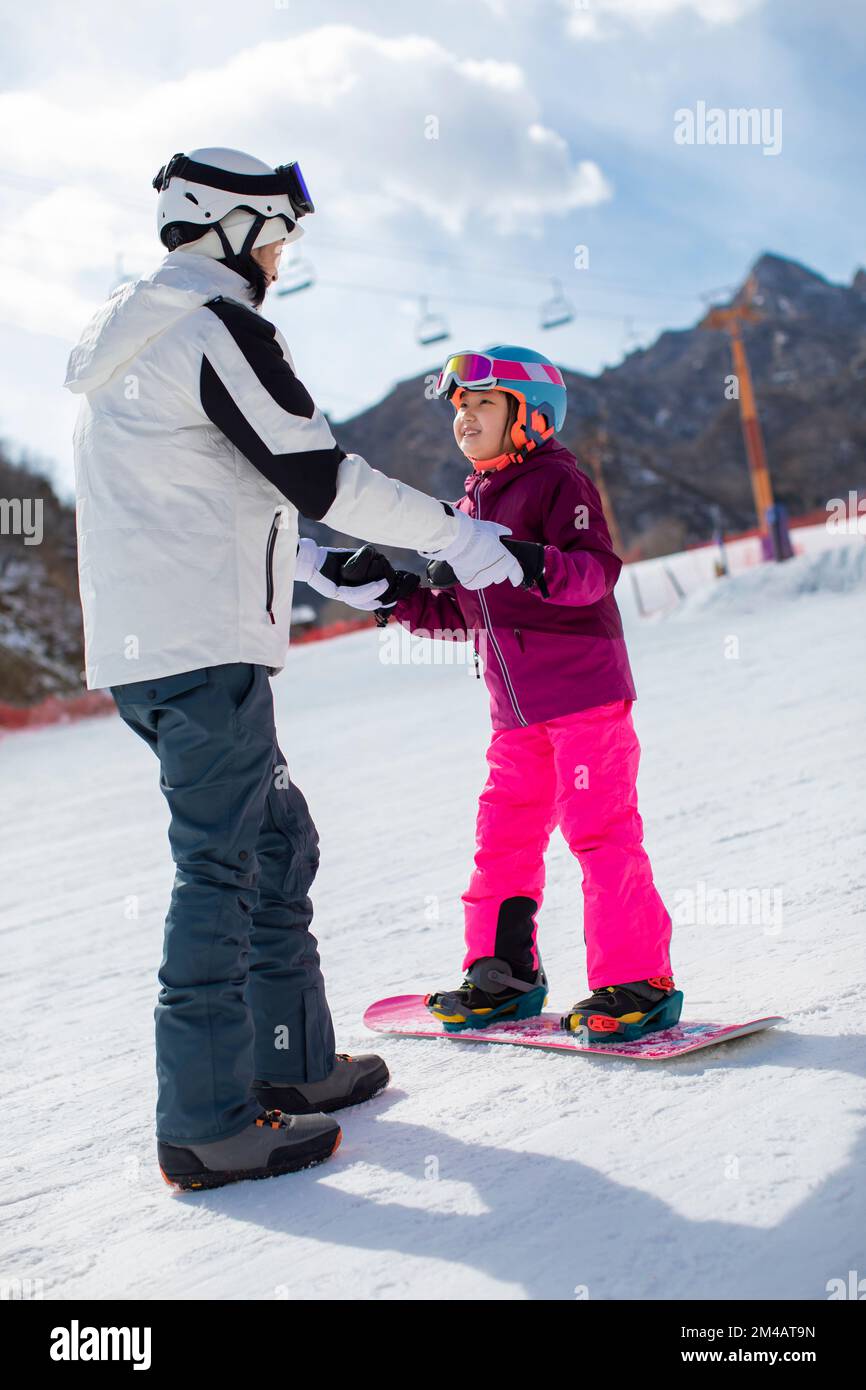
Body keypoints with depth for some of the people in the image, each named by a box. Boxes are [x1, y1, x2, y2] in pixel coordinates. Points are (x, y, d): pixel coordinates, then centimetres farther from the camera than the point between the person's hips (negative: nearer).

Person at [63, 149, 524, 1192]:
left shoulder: (131, 338, 22)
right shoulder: (214, 325, -9)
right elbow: (315, 473, -14)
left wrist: (319, 567, 28)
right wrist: (452, 532, -3)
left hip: (143, 648, 10)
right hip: (202, 647, -10)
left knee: (278, 842, 16)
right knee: (220, 865, -6)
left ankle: (291, 1060, 24)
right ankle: (207, 1124, -1)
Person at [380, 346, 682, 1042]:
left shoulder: (557, 480, -5)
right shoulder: (471, 503, 17)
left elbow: (596, 568, -19)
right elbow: (462, 612, 21)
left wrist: (535, 565, -37)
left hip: (585, 690, -8)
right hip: (516, 710, 8)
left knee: (600, 831, -8)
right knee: (503, 835, 10)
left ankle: (637, 981, 0)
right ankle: (503, 973, 23)